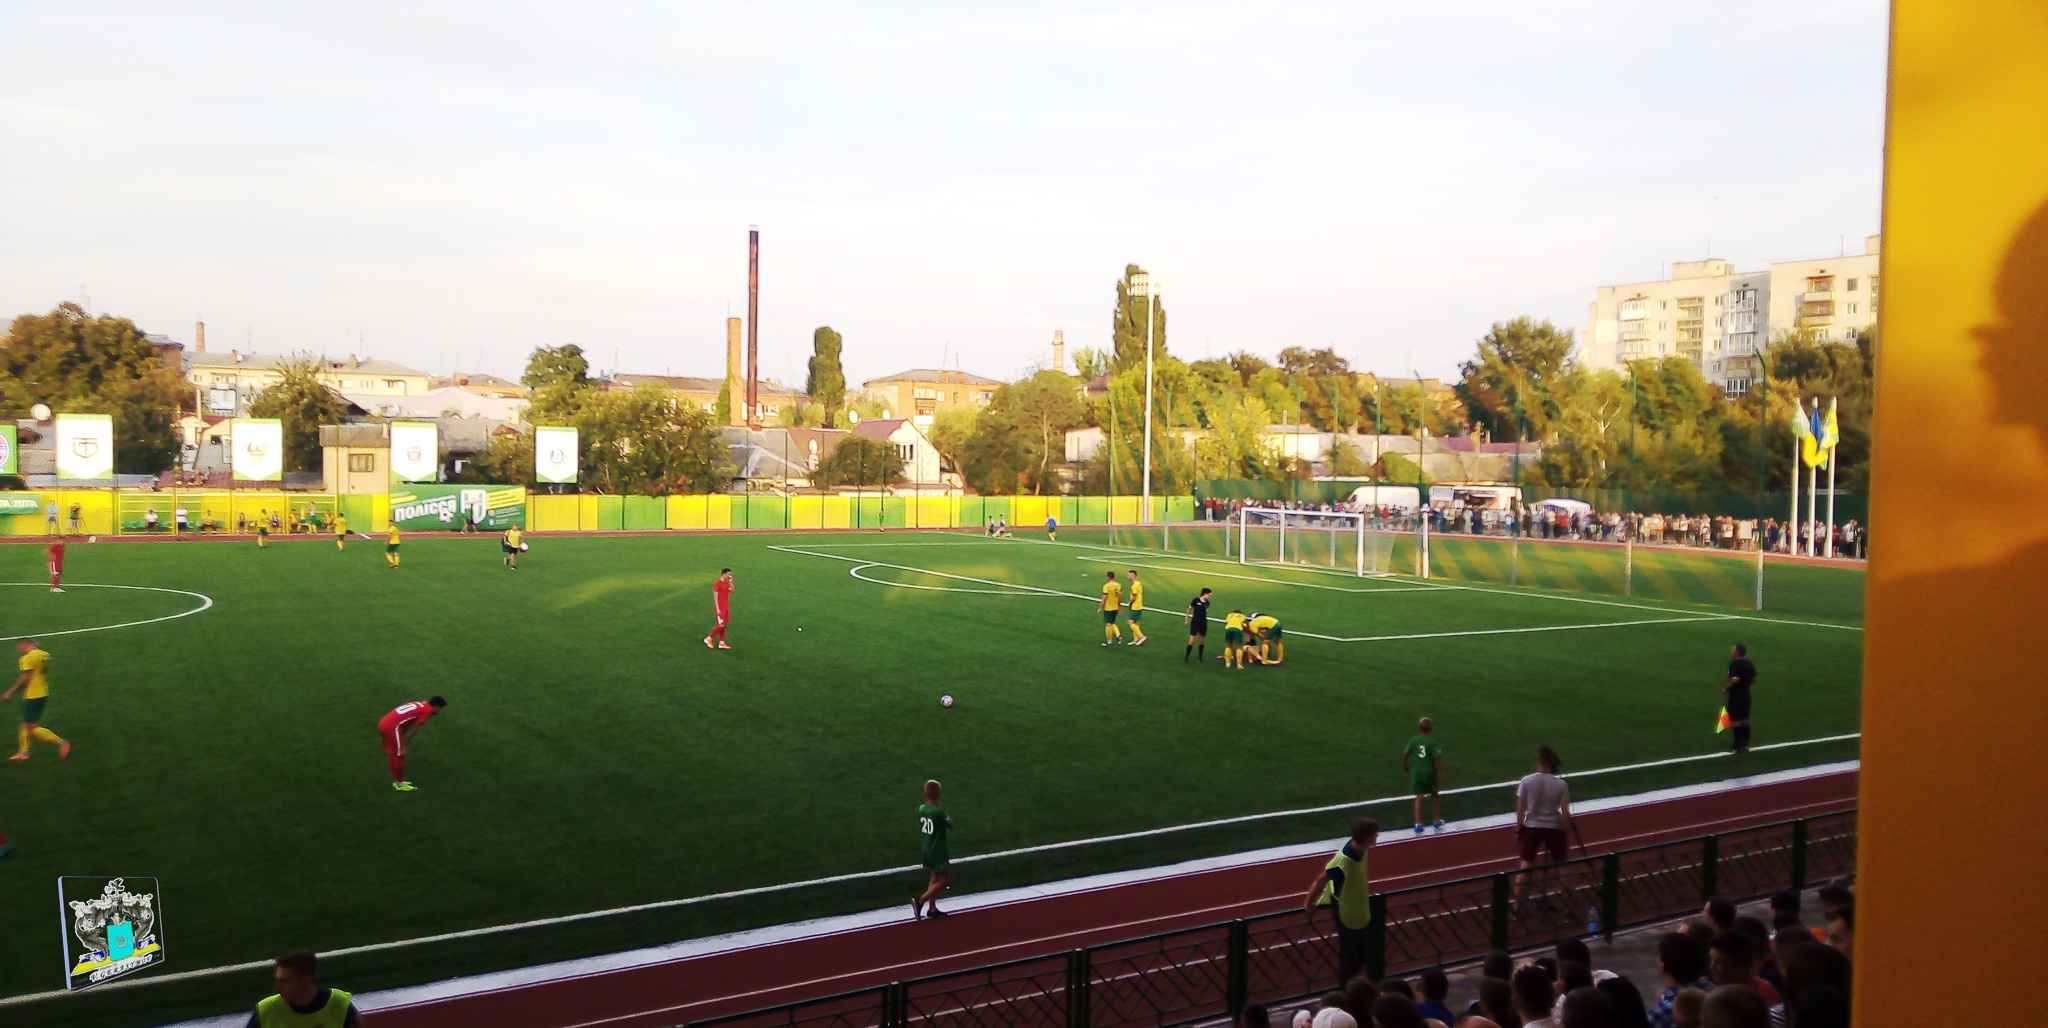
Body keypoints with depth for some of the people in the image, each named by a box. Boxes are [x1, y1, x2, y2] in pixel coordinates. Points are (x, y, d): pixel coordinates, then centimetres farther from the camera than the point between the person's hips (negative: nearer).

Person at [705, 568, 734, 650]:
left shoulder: (727, 584, 11)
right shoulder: (717, 584, -14)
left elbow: (732, 592, 7)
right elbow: (715, 597, -16)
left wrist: (731, 582, -2)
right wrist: (717, 609, -20)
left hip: (726, 607, 8)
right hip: (720, 608, -8)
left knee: (723, 625, 10)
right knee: (721, 625, -9)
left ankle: (721, 643, 16)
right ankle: (708, 639, 5)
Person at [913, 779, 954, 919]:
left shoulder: (921, 809, -3)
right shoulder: (939, 811, -24)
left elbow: (919, 830, 8)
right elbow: (951, 826, -10)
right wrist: (948, 818, 6)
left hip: (926, 850, 7)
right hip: (938, 852, -7)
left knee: (935, 877, 20)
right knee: (945, 880, 5)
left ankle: (932, 909, 24)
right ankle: (920, 901, -6)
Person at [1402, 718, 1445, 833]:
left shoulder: (1413, 741, -4)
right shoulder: (1432, 742, -12)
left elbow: (1405, 755, -2)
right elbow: (1437, 759, -17)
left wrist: (1405, 766, 17)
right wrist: (1441, 774, -10)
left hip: (1416, 772, 1)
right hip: (1430, 772, -1)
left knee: (1419, 798, 8)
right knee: (1434, 796, 20)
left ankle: (1418, 824, 1)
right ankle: (1437, 821, 31)